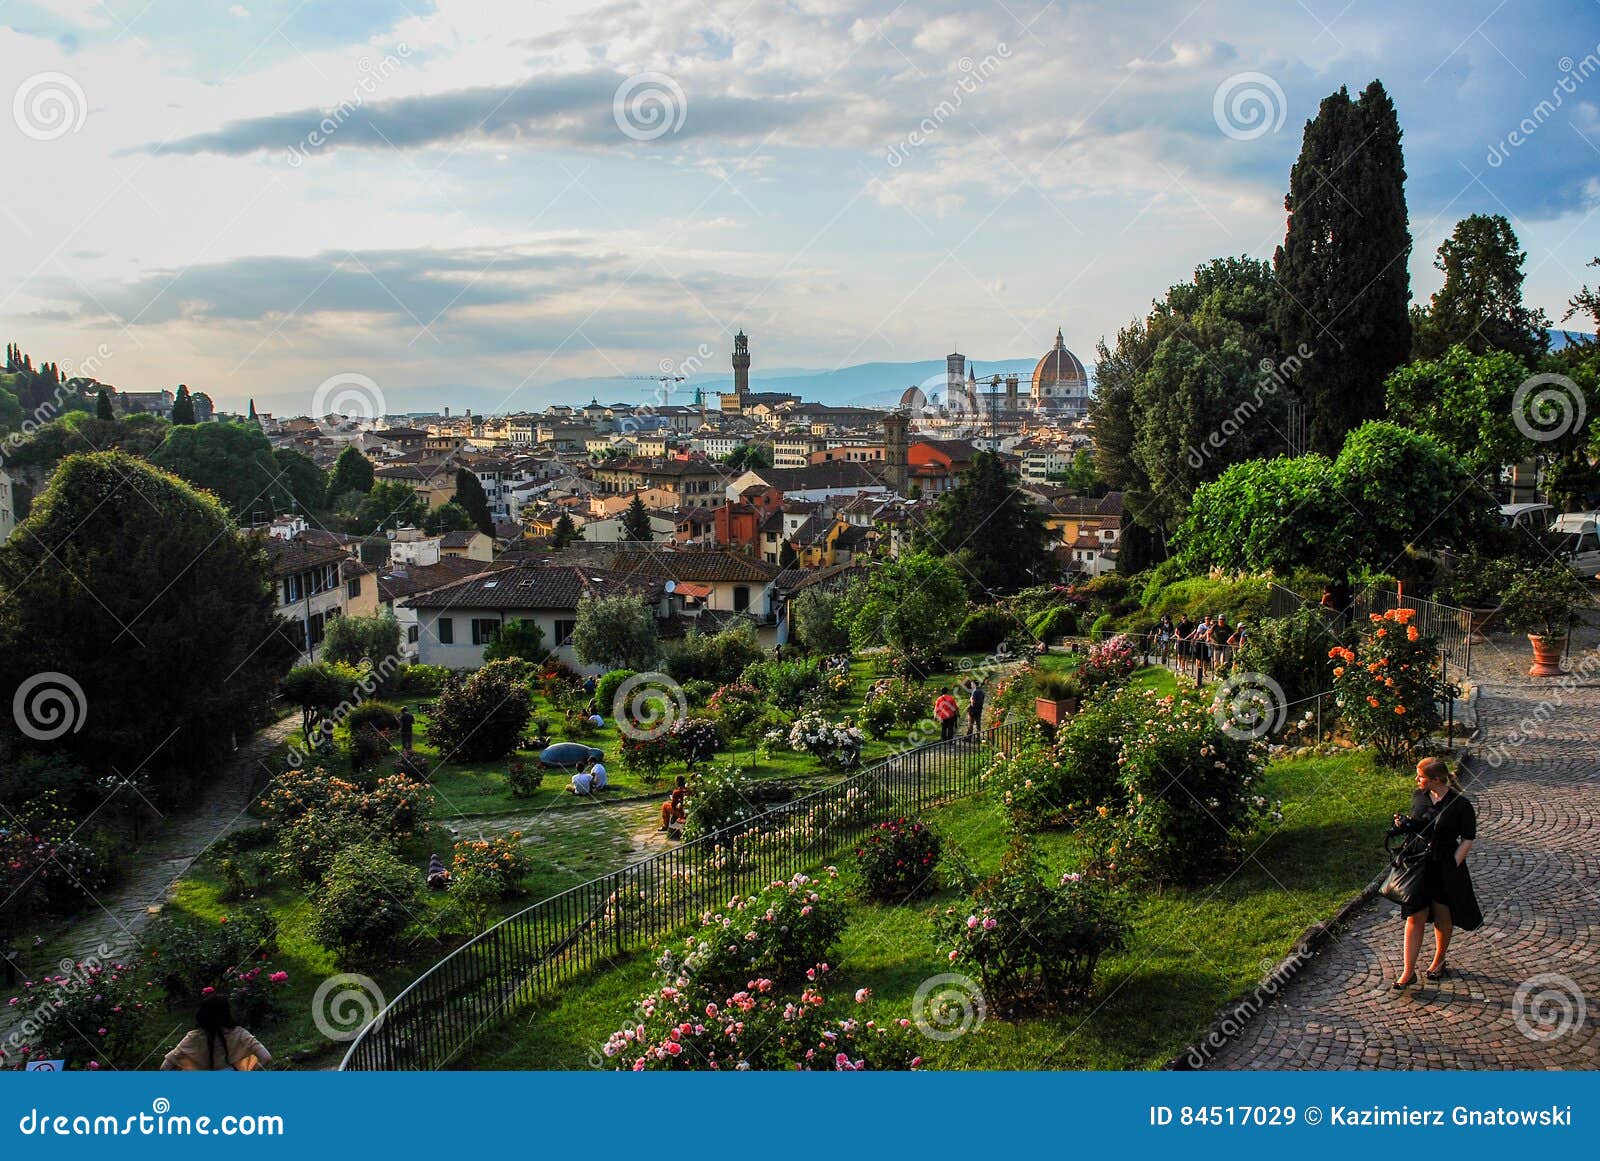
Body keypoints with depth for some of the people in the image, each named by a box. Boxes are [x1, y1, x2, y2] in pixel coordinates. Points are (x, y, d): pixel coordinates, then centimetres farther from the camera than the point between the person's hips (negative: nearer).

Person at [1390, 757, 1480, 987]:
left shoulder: (1460, 805, -13)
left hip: (1445, 868, -3)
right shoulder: (1419, 797, 3)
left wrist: (1452, 867, -13)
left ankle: (1439, 962, 35)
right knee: (1415, 918, 1)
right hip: (1419, 866, 4)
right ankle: (1408, 972, 4)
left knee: (1443, 918, 13)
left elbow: (1468, 841, -8)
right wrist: (1404, 824, -5)